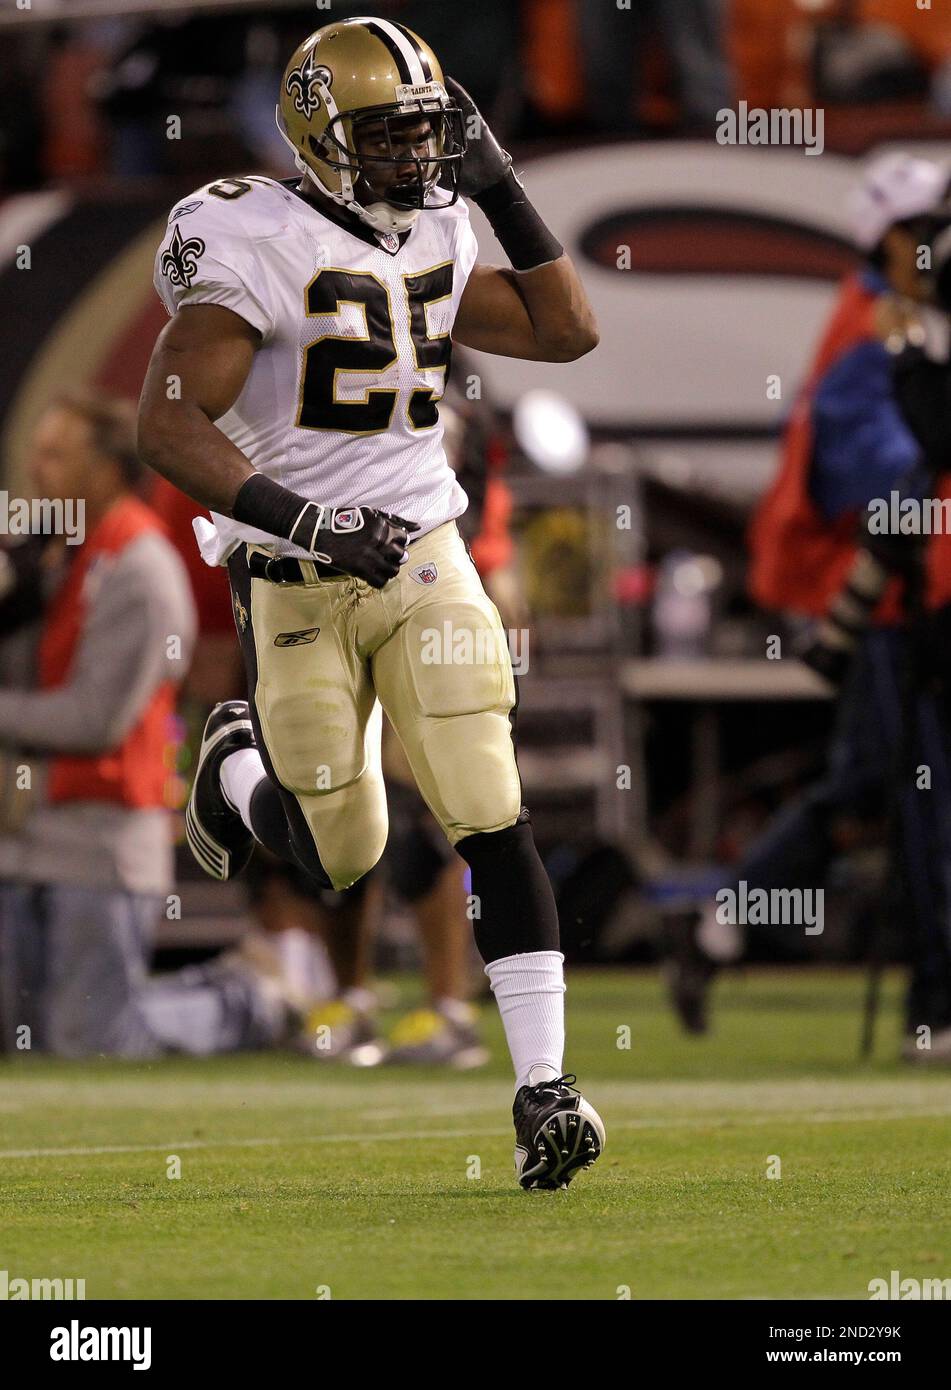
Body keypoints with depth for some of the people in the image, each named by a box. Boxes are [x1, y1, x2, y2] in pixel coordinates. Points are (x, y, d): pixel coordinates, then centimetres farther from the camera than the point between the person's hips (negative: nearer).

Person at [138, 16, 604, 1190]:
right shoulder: (259, 245, -15)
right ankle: (238, 769, 41)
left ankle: (542, 1086, -10)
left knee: (492, 819, -9)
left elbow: (564, 332, 15)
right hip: (297, 586, -4)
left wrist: (500, 189, 6)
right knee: (342, 855, 7)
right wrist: (303, 521, -29)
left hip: (423, 560, 4)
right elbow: (169, 425, -22)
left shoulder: (433, 236, 7)